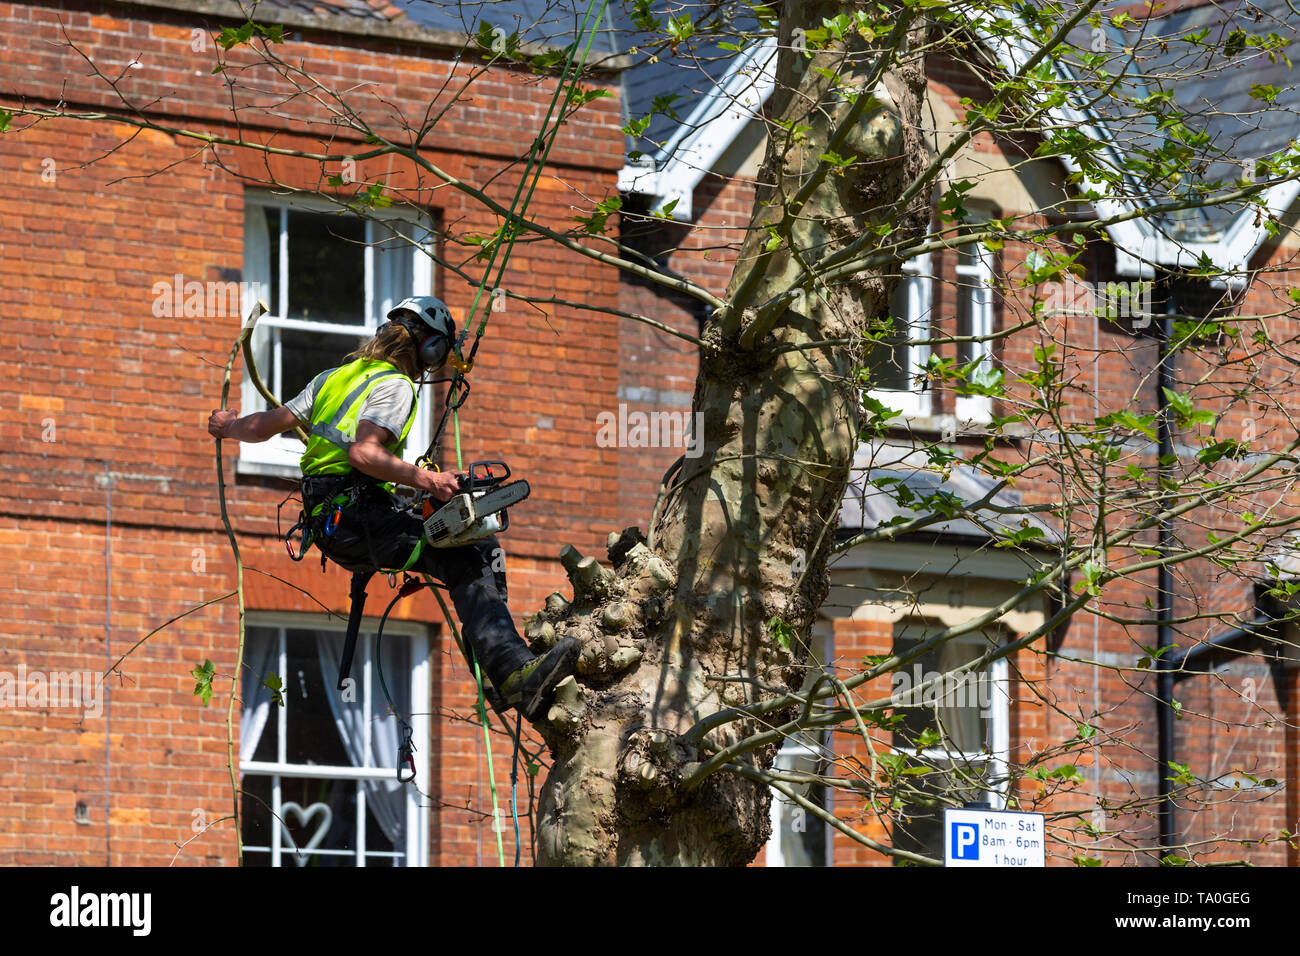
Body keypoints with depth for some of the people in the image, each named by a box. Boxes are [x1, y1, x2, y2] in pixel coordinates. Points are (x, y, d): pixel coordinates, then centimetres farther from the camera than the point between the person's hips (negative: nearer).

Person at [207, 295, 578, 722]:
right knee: (472, 560, -24)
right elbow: (363, 452, -21)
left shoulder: (334, 377, 21)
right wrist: (423, 478, -28)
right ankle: (515, 675, -43)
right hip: (357, 516, -10)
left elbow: (269, 424, 24)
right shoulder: (395, 386, -5)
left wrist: (229, 427, 43)